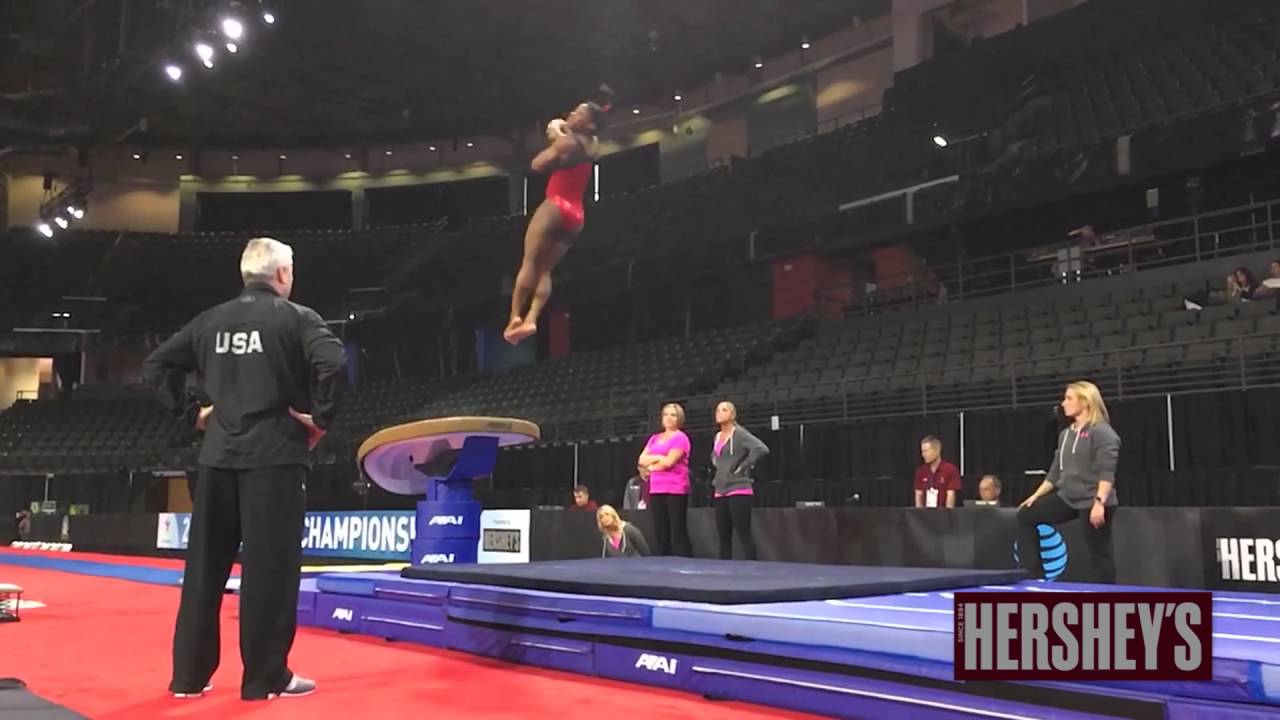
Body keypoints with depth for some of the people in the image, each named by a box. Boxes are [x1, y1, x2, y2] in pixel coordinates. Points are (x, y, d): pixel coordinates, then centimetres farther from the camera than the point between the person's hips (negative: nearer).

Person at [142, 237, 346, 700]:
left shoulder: (211, 320, 11)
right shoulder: (296, 317, -4)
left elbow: (156, 366, 13)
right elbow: (334, 365, -20)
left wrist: (190, 414, 16)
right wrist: (320, 419, -9)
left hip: (218, 454, 5)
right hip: (274, 455, -5)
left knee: (204, 565, 11)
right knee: (270, 567, 1)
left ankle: (189, 674, 19)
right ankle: (266, 677, 6)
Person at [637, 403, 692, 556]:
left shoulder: (681, 438, -3)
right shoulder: (654, 438, 19)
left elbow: (668, 462, -14)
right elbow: (641, 461, 8)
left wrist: (651, 466, 2)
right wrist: (658, 458, -6)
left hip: (676, 490, -7)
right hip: (656, 490, 7)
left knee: (678, 533, -8)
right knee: (661, 533, 7)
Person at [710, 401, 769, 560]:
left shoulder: (740, 434, -8)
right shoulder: (717, 437, 15)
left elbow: (762, 449, -23)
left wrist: (744, 465, -17)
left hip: (739, 491, -8)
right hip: (720, 493, 8)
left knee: (744, 535, -9)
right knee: (723, 537, 10)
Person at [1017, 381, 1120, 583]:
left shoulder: (1102, 431, -10)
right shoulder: (1065, 434, 15)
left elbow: (1107, 472, -18)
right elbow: (1055, 471, 19)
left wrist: (1100, 502, -28)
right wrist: (1035, 495, 13)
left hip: (1093, 501, -8)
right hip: (1067, 498, 9)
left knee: (1099, 553, -4)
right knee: (1026, 515, 7)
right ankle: (1032, 574, 8)